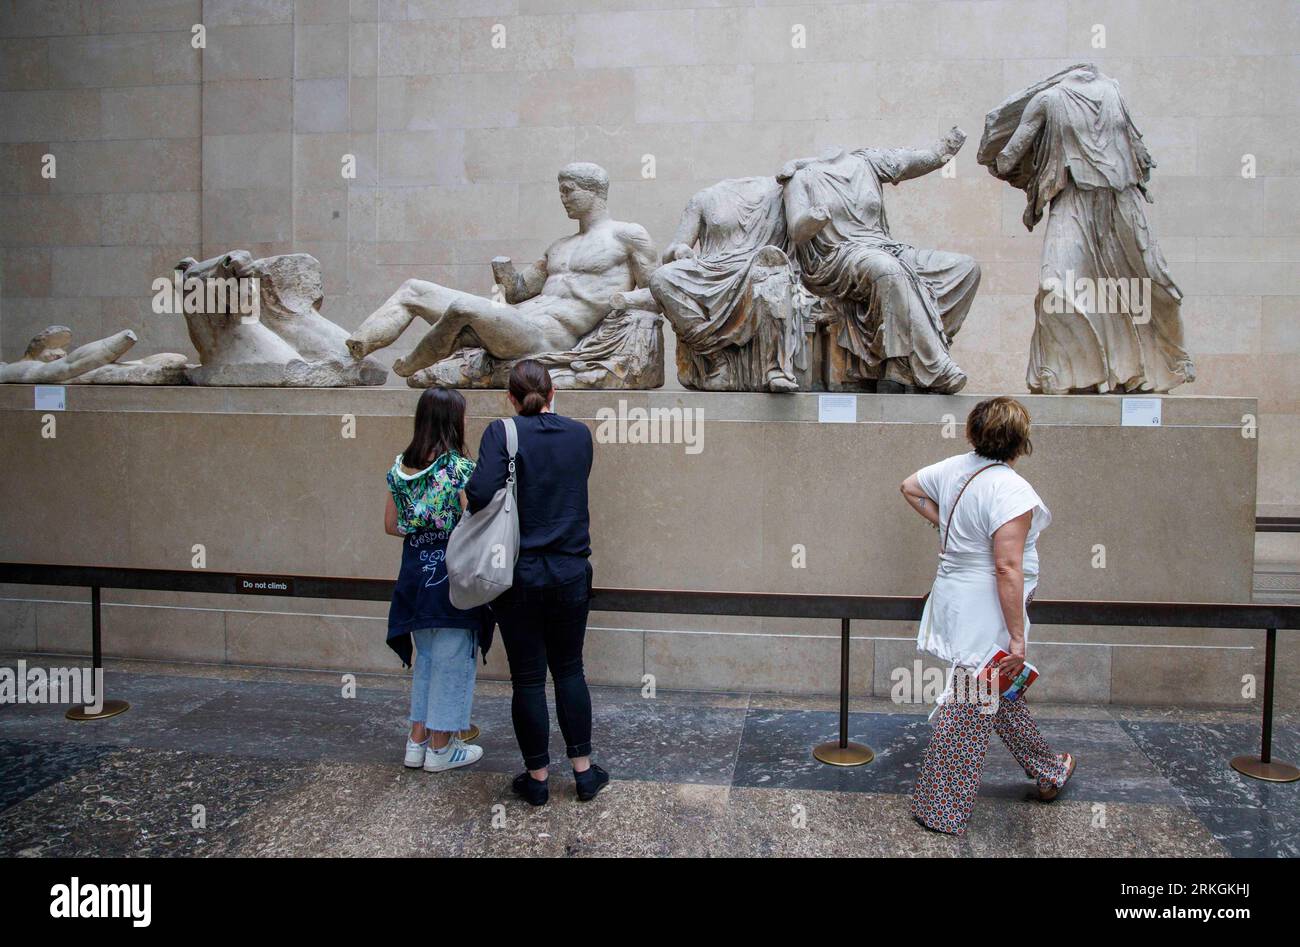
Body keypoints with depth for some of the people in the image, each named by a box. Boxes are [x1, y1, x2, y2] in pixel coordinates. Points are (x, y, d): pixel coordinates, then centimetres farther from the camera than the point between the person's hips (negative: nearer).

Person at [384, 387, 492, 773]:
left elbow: (391, 525, 9)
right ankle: (441, 749, 17)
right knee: (452, 661, 7)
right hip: (452, 576, -6)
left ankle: (417, 741, 27)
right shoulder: (460, 469, -16)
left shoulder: (401, 466, 3)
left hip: (416, 573, 6)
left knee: (426, 658, 20)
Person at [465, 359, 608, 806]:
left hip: (519, 573, -3)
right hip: (570, 572, 3)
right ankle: (583, 769, 22)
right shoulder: (579, 435, 1)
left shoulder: (501, 433, -11)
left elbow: (481, 493, -22)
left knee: (528, 677, 8)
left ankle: (537, 777, 20)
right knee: (569, 669, 17)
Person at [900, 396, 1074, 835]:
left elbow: (910, 487, 19)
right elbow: (1008, 569, -25)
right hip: (985, 613, -9)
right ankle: (939, 811, 14)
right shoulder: (1010, 490, -24)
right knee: (969, 710, 2)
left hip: (954, 598, 9)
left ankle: (1047, 771, 44)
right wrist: (1017, 637, -21)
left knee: (1005, 693, 24)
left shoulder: (954, 468, 1)